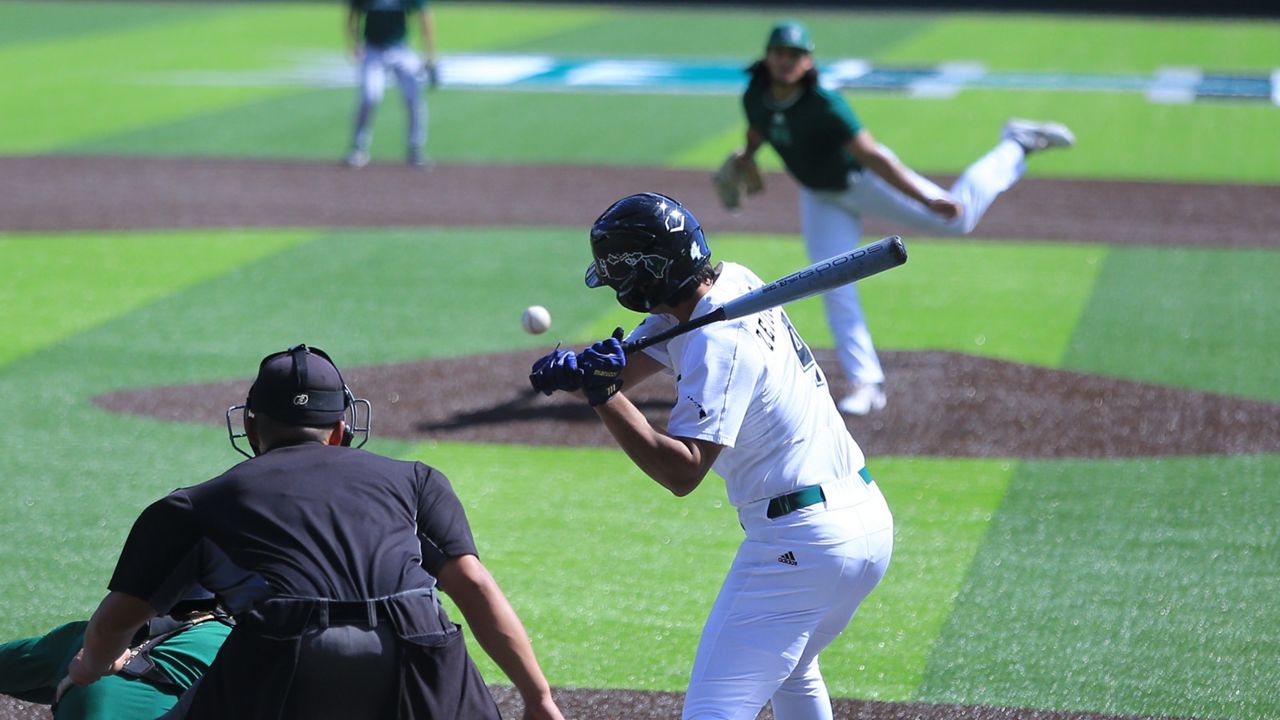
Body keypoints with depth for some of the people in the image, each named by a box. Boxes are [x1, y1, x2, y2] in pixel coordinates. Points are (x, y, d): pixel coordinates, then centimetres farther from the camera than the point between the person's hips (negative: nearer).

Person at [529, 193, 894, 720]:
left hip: (800, 546, -10)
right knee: (790, 671, 32)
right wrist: (573, 368, -10)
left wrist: (604, 396, -29)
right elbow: (628, 361, 10)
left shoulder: (719, 342, -19)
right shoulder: (734, 283, 8)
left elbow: (681, 473, -24)